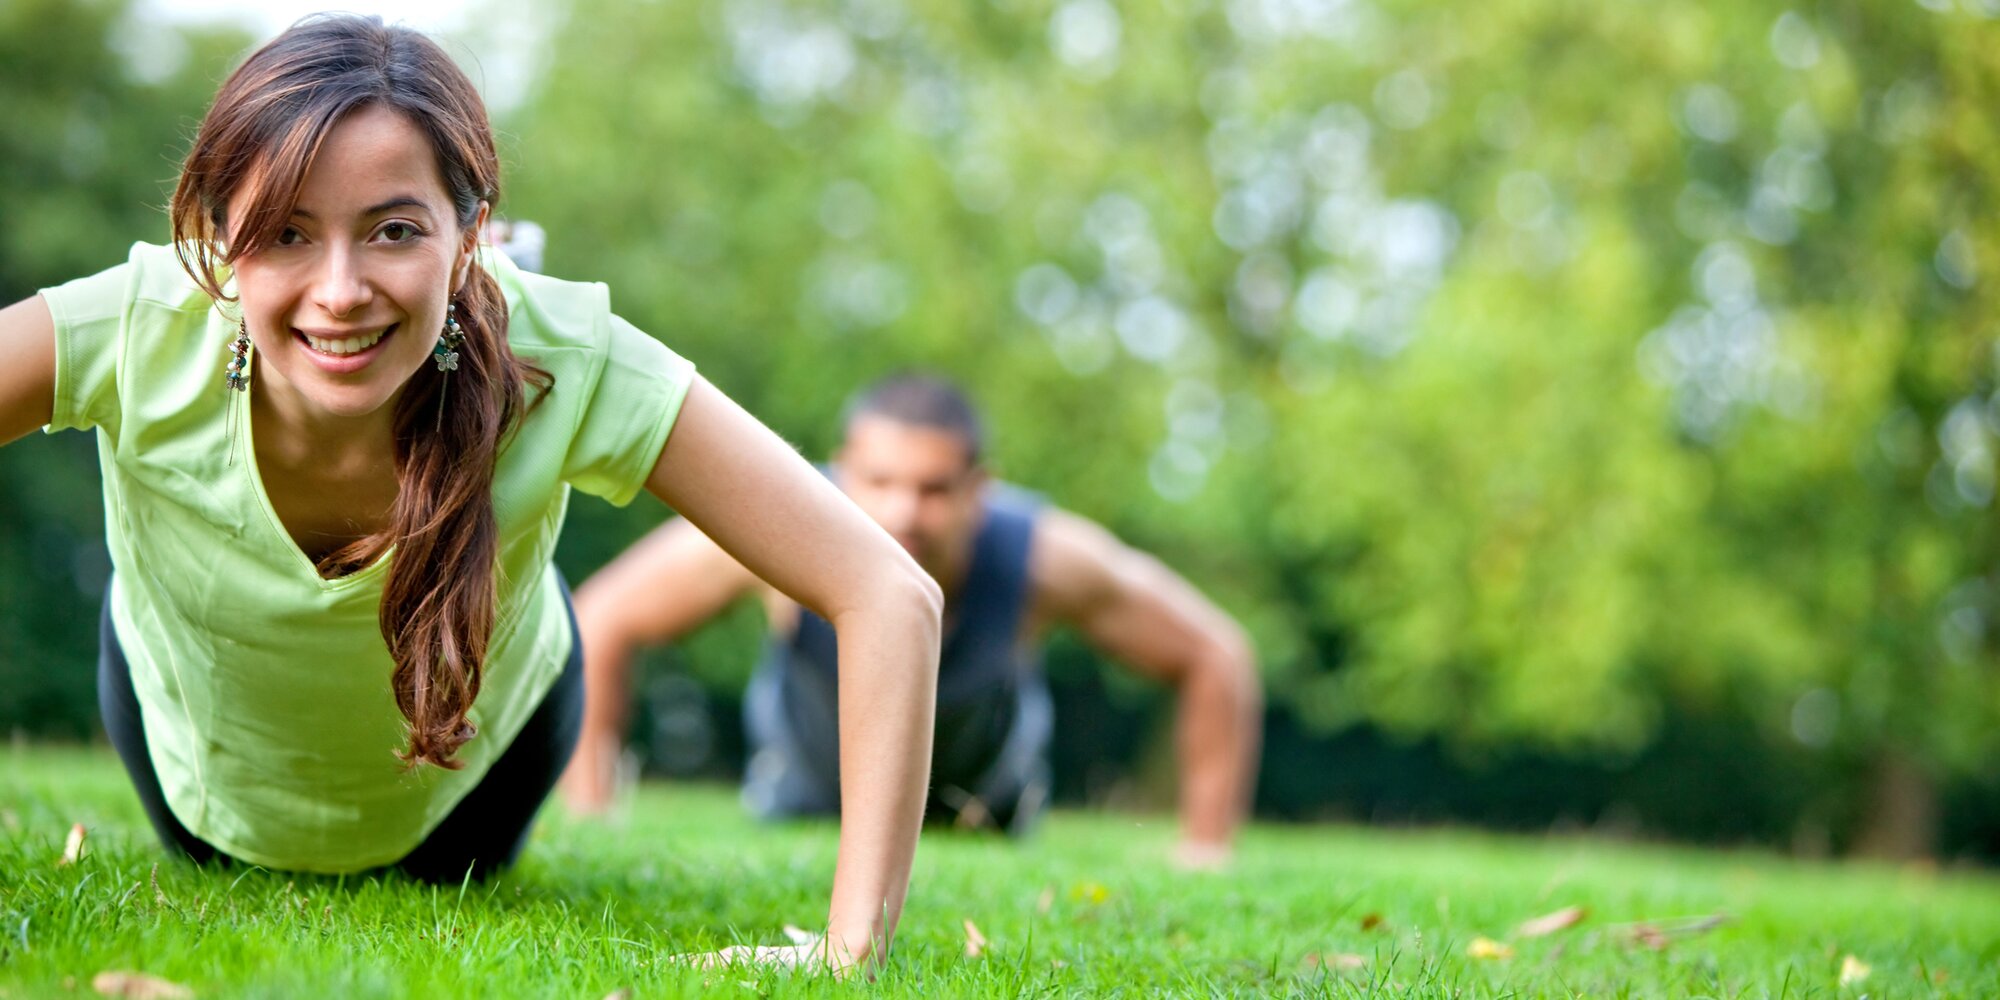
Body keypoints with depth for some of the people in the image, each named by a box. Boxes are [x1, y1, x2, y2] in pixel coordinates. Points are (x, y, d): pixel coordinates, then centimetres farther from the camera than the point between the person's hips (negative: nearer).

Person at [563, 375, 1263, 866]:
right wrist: (588, 820, -23)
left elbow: (1214, 657, -23)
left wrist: (1204, 853, -21)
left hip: (982, 804, 0)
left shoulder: (1046, 559, -39)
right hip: (805, 795, 0)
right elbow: (601, 622, -25)